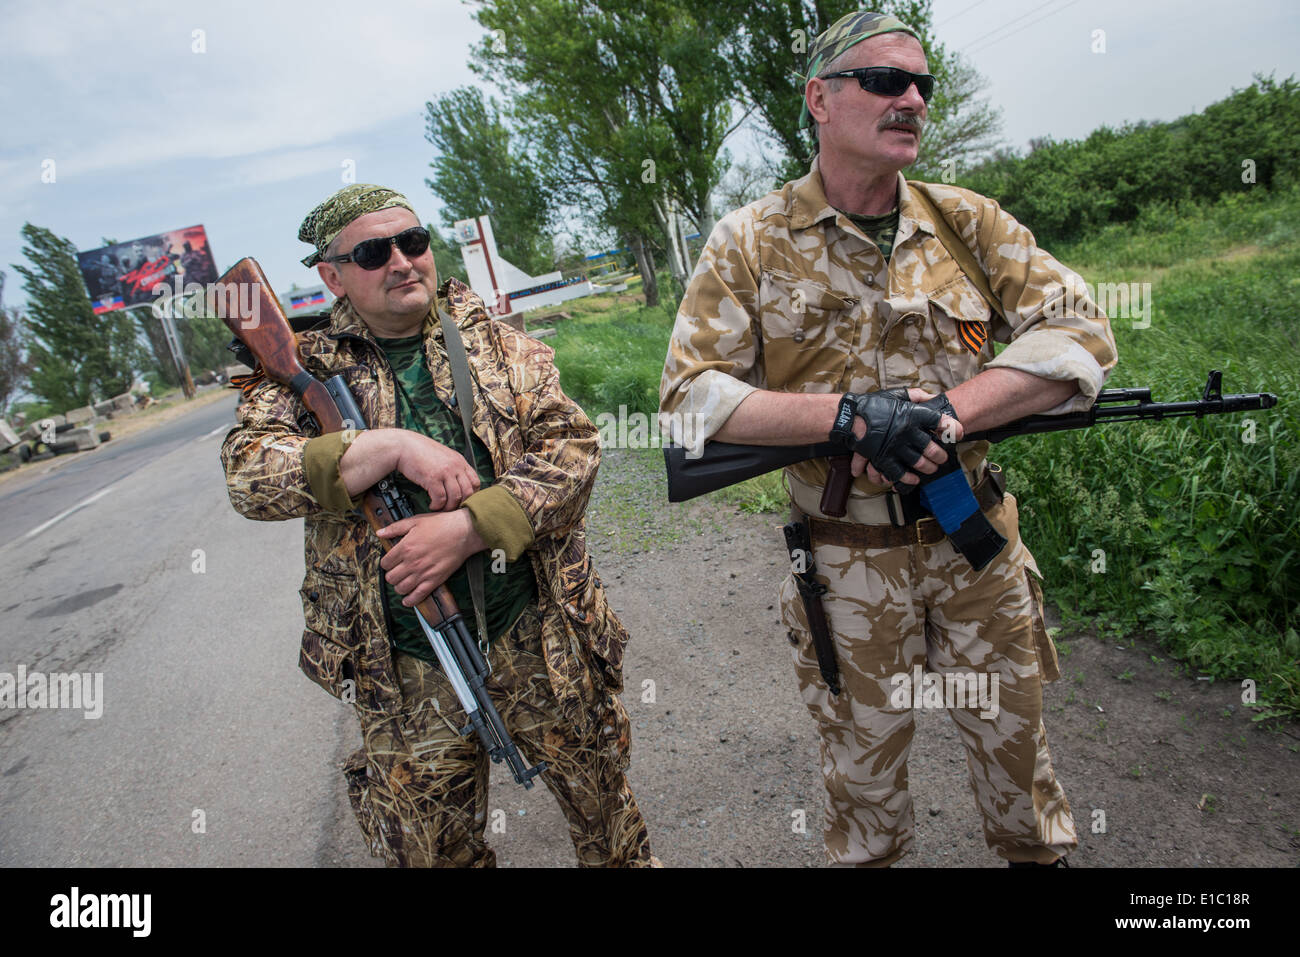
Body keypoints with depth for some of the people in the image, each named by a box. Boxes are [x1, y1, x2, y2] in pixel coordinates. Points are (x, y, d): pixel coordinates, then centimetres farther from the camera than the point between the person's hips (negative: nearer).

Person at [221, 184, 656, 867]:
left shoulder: (499, 346, 3)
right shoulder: (305, 371, 2)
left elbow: (571, 446, -8)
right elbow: (247, 473, -13)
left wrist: (466, 528, -20)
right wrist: (393, 447, -22)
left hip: (540, 639, 1)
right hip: (408, 674, 0)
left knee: (602, 802, 19)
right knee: (429, 849, 18)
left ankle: (628, 863, 48)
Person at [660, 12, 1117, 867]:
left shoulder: (968, 221, 0)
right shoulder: (751, 243, -7)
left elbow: (1082, 331, -6)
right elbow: (689, 395, -13)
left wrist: (949, 408, -22)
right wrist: (847, 414, -24)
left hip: (979, 542, 3)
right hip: (848, 563, -2)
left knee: (1013, 731, 21)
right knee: (863, 755, 18)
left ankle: (1040, 852, 49)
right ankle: (867, 859, 46)